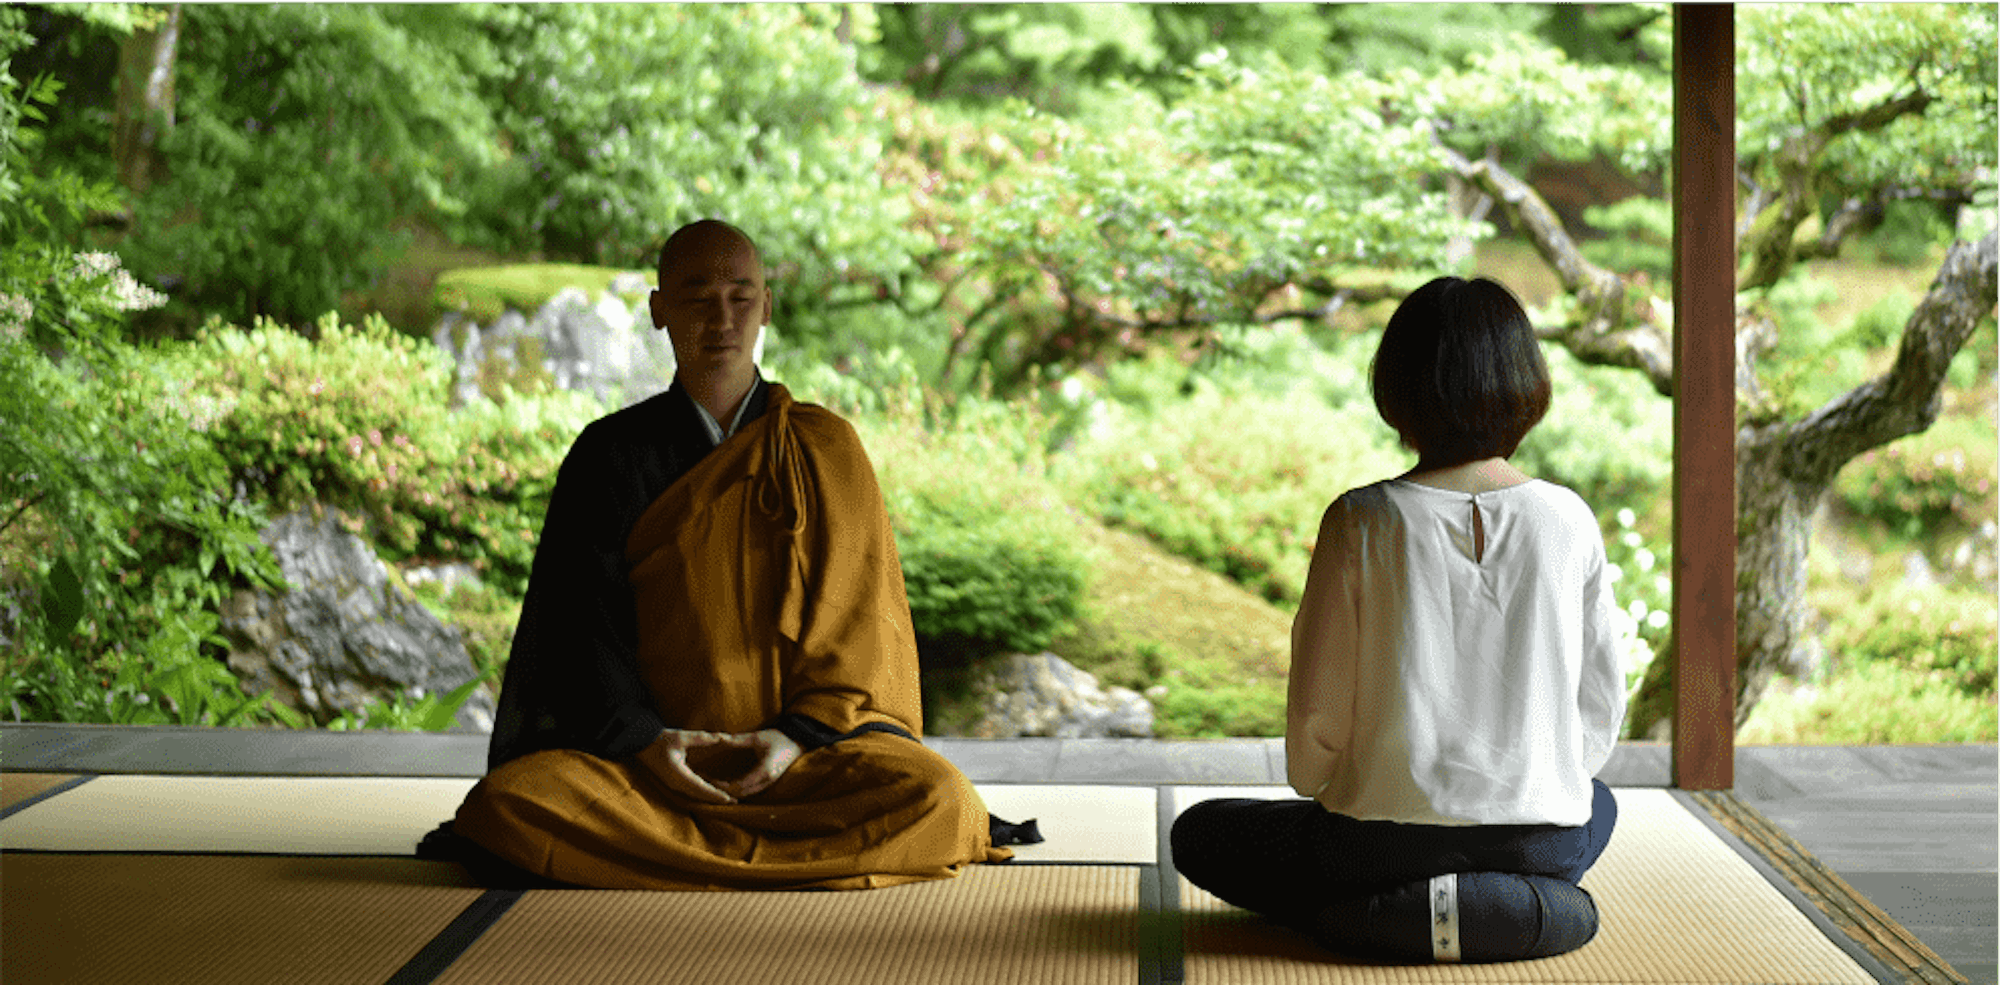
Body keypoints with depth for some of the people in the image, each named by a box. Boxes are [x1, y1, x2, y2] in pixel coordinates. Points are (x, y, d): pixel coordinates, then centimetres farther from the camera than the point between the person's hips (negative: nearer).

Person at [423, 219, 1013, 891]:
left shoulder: (825, 447, 8)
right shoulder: (610, 455, 8)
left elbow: (860, 616, 3)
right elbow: (583, 619, 1)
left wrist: (799, 734, -14)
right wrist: (643, 739, -17)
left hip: (811, 742, 0)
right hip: (655, 752, 0)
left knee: (938, 800, -31)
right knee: (507, 803, -29)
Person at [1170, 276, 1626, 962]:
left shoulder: (1362, 523, -11)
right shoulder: (1569, 520, -4)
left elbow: (1314, 708, -7)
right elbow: (1600, 705, 3)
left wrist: (1317, 790, 15)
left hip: (1388, 837, -4)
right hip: (1540, 835, 4)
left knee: (1199, 835, 21)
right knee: (1599, 806, 40)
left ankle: (1395, 915, -1)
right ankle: (1526, 905, 10)